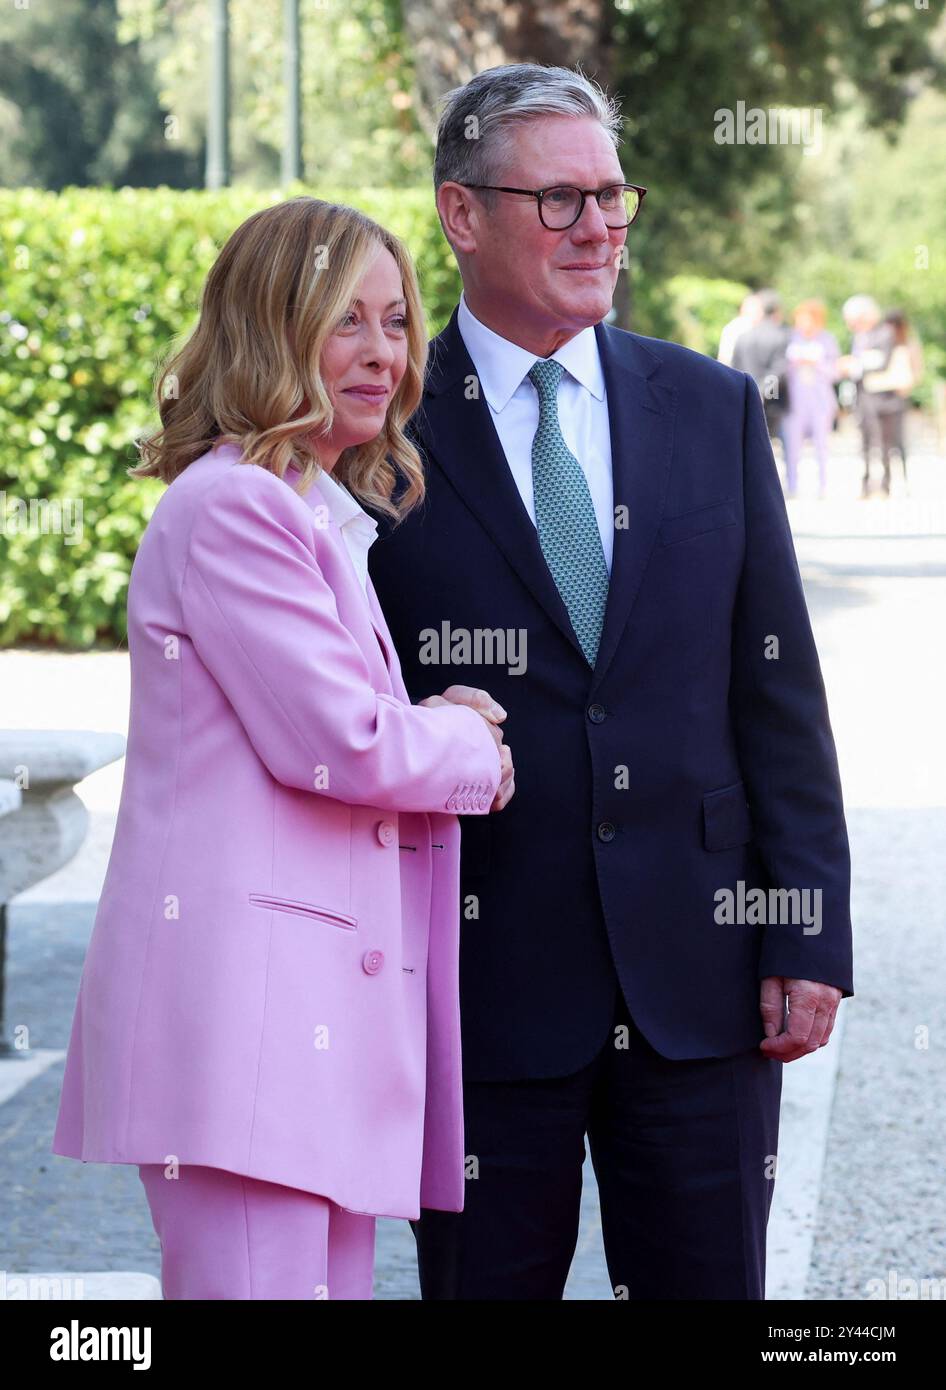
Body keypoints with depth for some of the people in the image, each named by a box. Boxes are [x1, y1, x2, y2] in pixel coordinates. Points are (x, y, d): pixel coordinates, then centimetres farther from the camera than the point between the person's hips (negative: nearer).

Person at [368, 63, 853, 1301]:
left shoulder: (712, 409, 8)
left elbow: (779, 688, 6)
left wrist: (810, 936, 0)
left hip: (700, 967, 2)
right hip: (486, 975, -2)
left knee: (708, 1280, 8)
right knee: (489, 1283, 7)